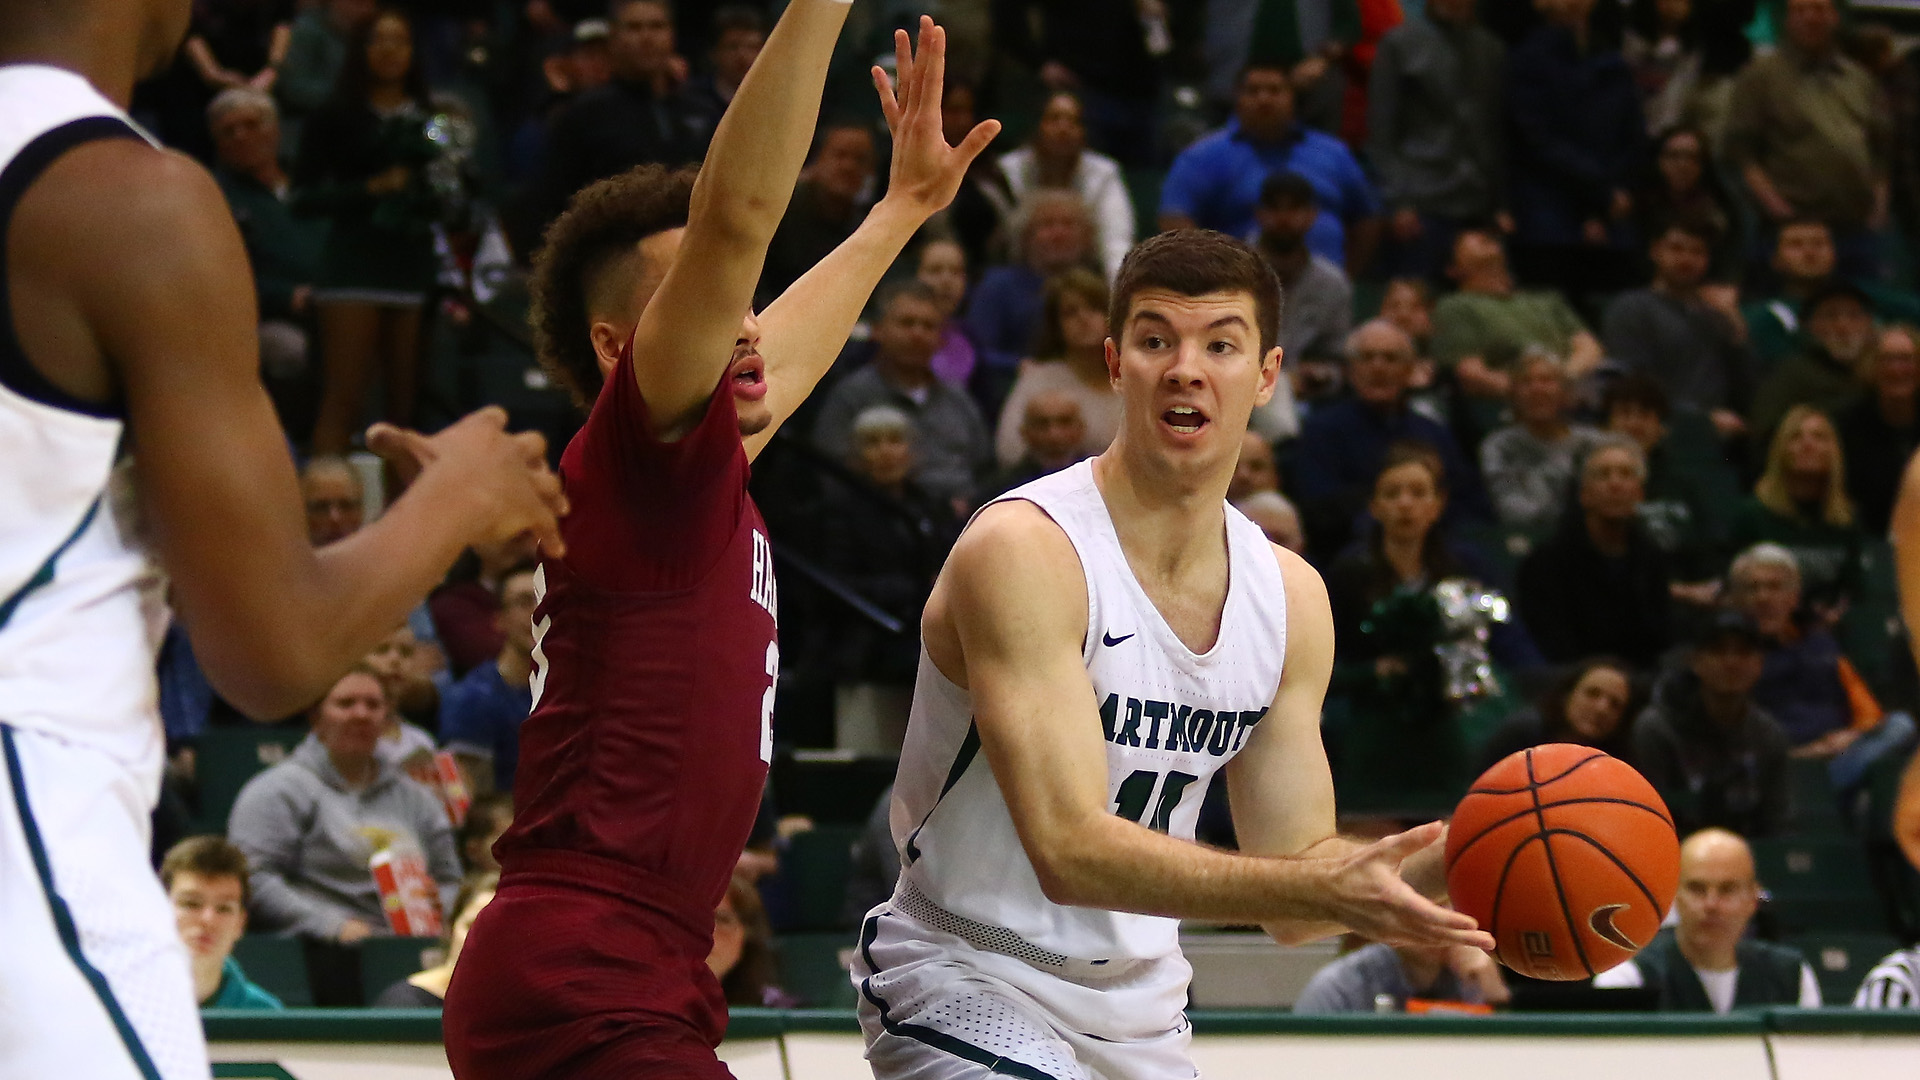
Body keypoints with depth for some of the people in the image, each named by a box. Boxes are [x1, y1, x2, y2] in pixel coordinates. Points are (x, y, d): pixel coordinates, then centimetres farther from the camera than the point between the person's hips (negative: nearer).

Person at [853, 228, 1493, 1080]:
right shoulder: (1022, 552, -20)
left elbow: (1288, 905, 5)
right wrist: (1324, 887, -34)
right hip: (970, 979, -7)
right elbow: (1070, 851, -29)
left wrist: (1435, 865, -14)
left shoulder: (1292, 597, 2)